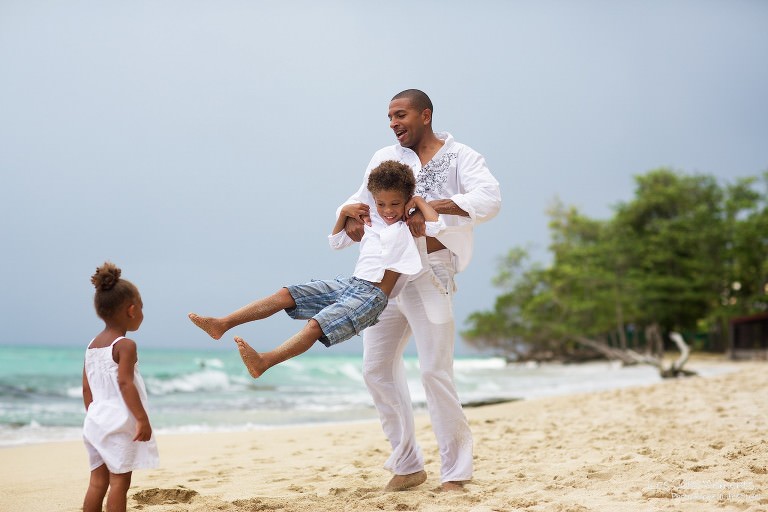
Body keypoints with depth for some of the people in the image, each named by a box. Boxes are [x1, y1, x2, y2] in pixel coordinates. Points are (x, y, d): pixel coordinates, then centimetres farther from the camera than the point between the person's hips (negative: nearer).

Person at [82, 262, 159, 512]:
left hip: (96, 421, 8)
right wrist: (143, 419, -19)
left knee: (98, 480, 10)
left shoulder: (92, 345, 12)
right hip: (119, 423, -8)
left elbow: (87, 388, 14)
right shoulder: (125, 345, -12)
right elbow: (125, 384, -20)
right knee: (119, 480, -4)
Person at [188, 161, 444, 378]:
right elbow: (336, 242, 30)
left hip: (372, 296, -7)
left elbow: (436, 225, -20)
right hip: (348, 283, 7)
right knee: (285, 295, -6)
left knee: (315, 325, -28)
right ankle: (222, 324, -9)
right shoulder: (371, 224, 20)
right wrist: (344, 213, 15)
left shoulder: (410, 229, 2)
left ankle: (263, 362, -44)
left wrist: (420, 201, -4)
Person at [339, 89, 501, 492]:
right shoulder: (384, 158, 14)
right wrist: (351, 218, -8)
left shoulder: (460, 158, -1)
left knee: (434, 371, -9)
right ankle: (407, 466, 18)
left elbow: (489, 199, -18)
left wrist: (433, 206, -30)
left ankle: (455, 472, 3)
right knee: (377, 368, 6)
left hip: (429, 274, -6)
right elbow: (359, 201, 17)